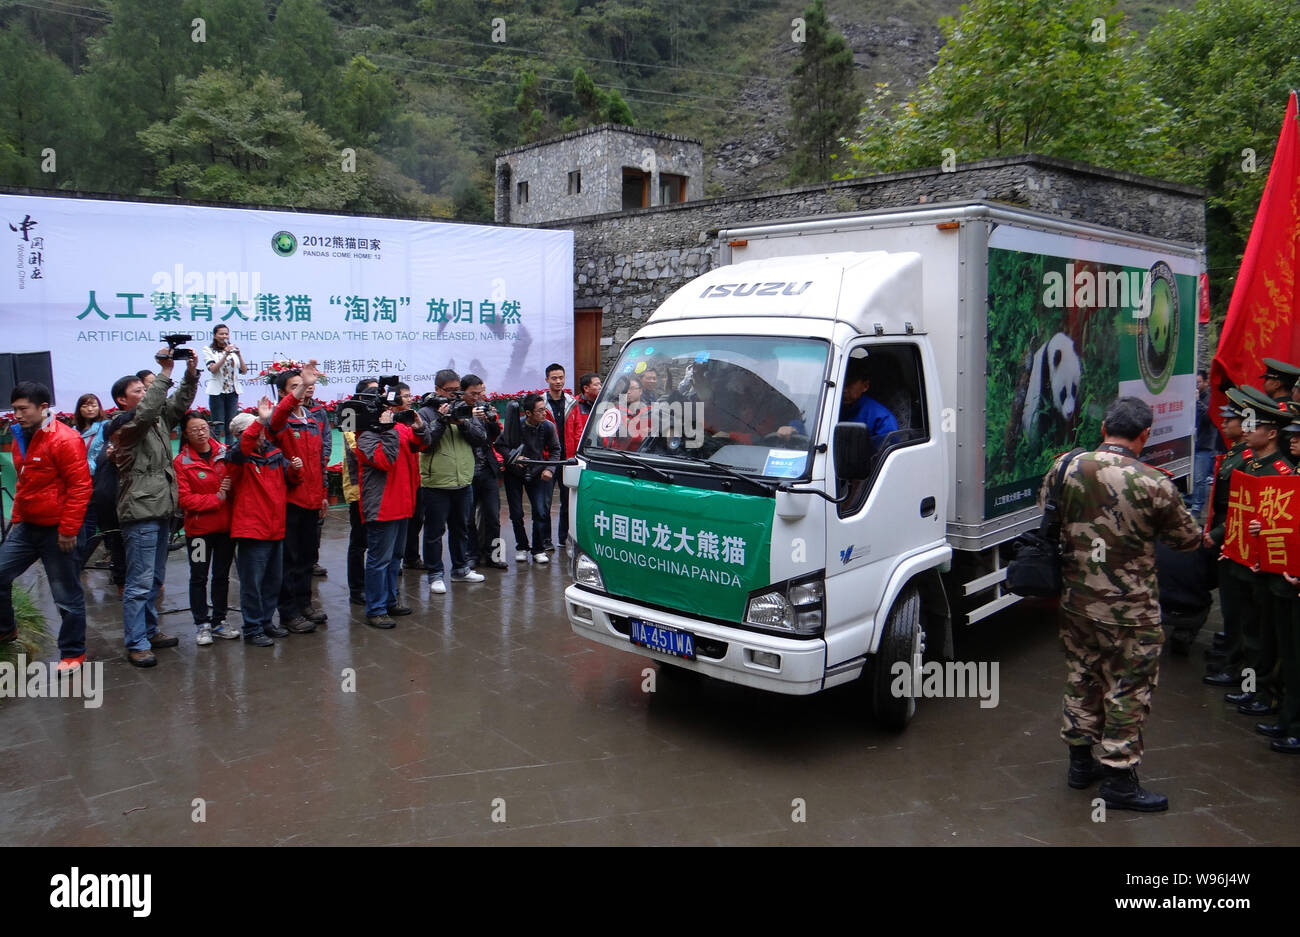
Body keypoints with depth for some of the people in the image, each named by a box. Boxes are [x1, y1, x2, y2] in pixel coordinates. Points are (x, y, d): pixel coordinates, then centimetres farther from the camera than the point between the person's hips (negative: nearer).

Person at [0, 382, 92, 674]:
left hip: (56, 530, -8)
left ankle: (73, 653, 15)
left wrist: (68, 529, -19)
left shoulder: (64, 439, -17)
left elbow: (80, 486, -19)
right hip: (26, 527, 8)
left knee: (66, 594, 2)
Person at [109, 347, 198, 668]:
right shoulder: (123, 426, -10)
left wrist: (191, 375, -2)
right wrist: (165, 374, -27)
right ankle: (136, 644, 0)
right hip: (140, 513, -9)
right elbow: (145, 412, -27)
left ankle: (150, 631, 29)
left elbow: (178, 404, 15)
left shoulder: (158, 420, 14)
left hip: (161, 510, 9)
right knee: (140, 582, -5)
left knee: (155, 579, 17)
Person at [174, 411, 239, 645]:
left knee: (222, 575, 12)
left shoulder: (224, 453, 1)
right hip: (199, 527, -3)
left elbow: (238, 480, 13)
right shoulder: (181, 462, -7)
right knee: (199, 577, 5)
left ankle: (218, 621, 24)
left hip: (226, 525, 3)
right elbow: (184, 499, -13)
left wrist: (231, 487, -8)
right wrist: (216, 498, -18)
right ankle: (201, 624, 15)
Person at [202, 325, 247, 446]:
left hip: (233, 391, 4)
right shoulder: (209, 350, 3)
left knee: (231, 425, 6)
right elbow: (213, 369, -12)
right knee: (217, 425, -6)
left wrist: (239, 355, -9)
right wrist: (225, 355, -20)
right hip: (217, 391, -3)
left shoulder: (233, 349, 12)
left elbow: (244, 371, 5)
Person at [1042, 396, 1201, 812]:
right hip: (1130, 611, -5)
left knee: (1082, 678, 20)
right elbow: (1188, 539, -5)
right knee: (1128, 690, 8)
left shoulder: (1064, 468, -6)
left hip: (1074, 601, 5)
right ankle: (1119, 780, 18)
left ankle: (1081, 760, 33)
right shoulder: (1154, 485, -19)